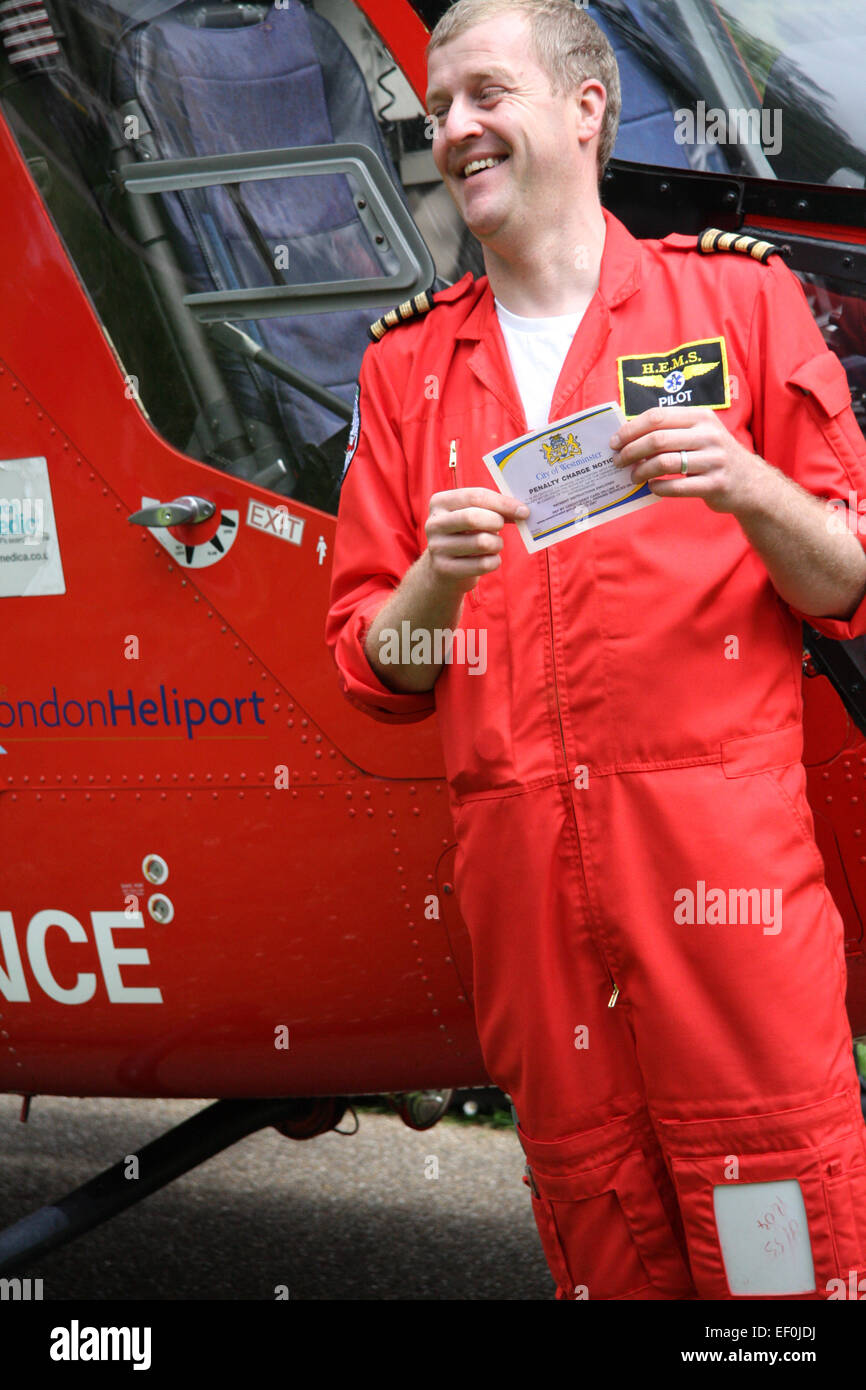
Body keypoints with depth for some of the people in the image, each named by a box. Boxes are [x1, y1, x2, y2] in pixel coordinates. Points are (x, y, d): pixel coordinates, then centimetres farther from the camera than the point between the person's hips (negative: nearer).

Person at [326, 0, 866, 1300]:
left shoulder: (737, 299, 6)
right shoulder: (409, 368, 14)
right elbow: (375, 671, 12)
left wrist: (745, 487, -14)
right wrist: (437, 581, -9)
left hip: (724, 848, -3)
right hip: (520, 868, 3)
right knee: (605, 1252, 9)